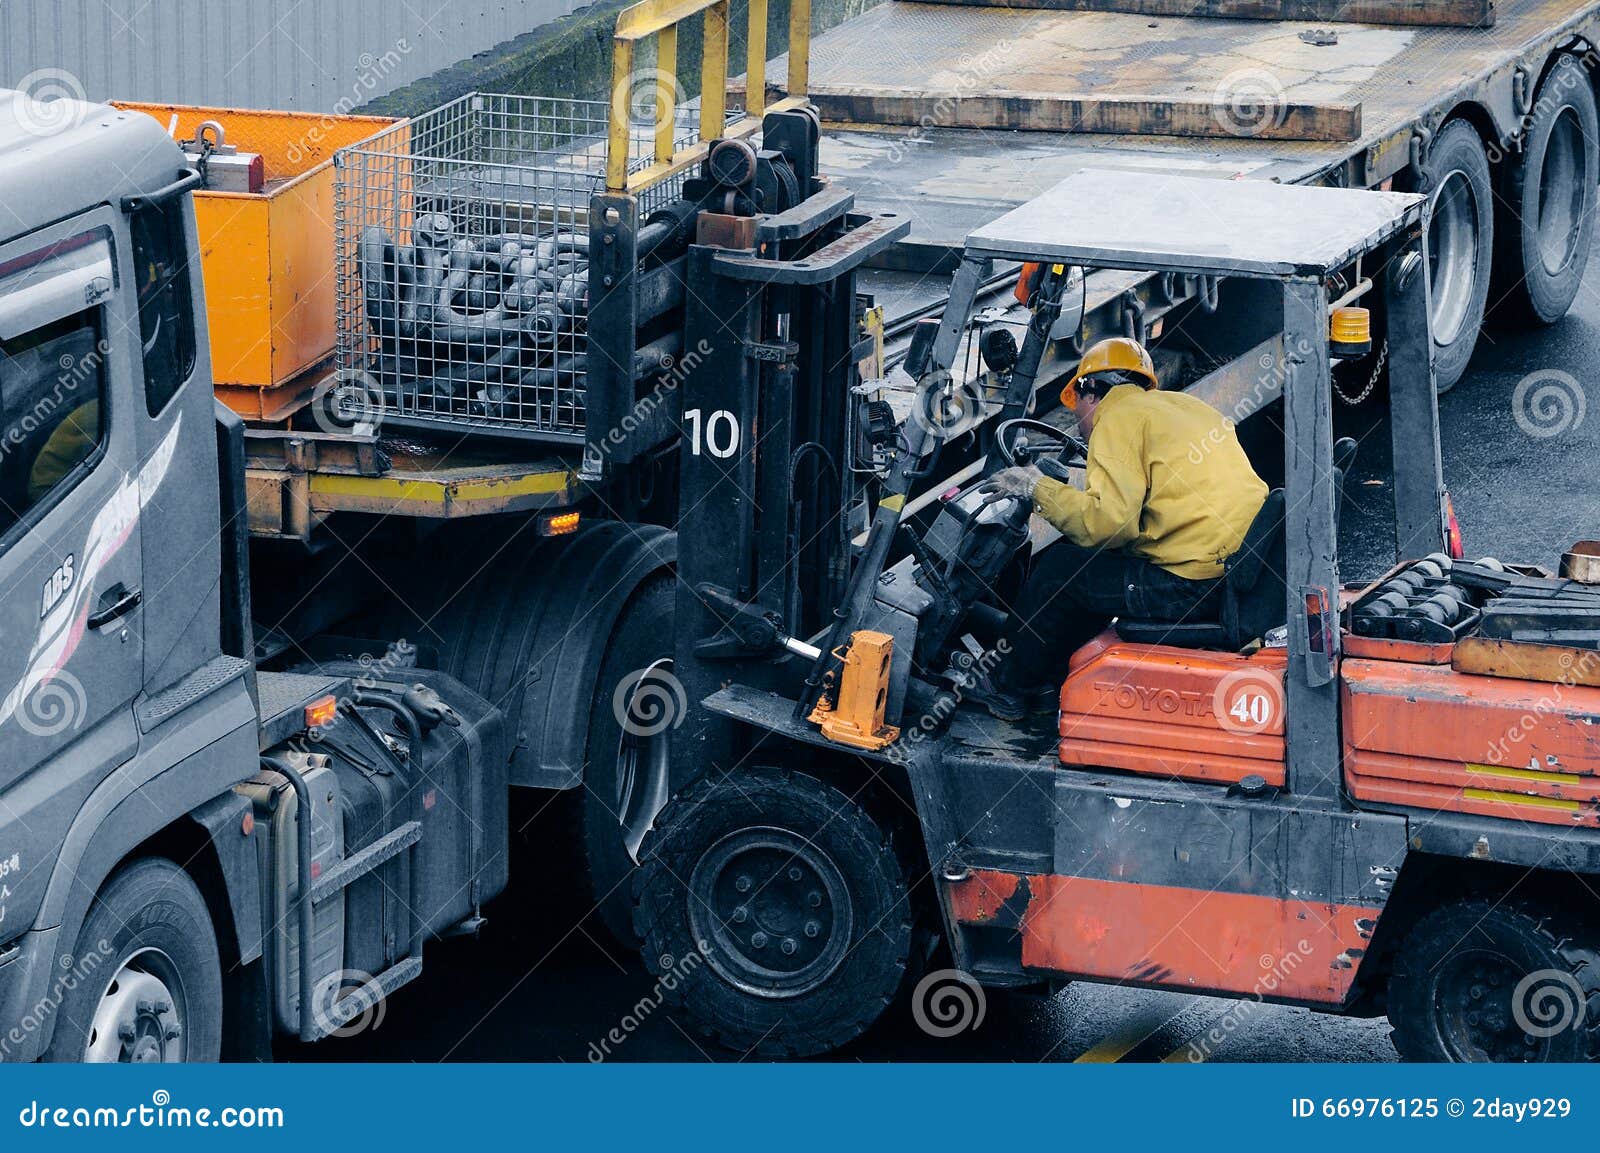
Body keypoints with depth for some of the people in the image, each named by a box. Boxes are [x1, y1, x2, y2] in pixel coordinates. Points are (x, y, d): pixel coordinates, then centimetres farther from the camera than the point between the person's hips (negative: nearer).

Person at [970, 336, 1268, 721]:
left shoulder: (1120, 418, -4)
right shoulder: (1184, 405, 22)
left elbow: (1105, 522, -16)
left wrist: (1037, 488, -2)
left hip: (1192, 584, -9)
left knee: (1059, 566, 7)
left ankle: (1009, 690, 22)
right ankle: (1053, 681, 32)